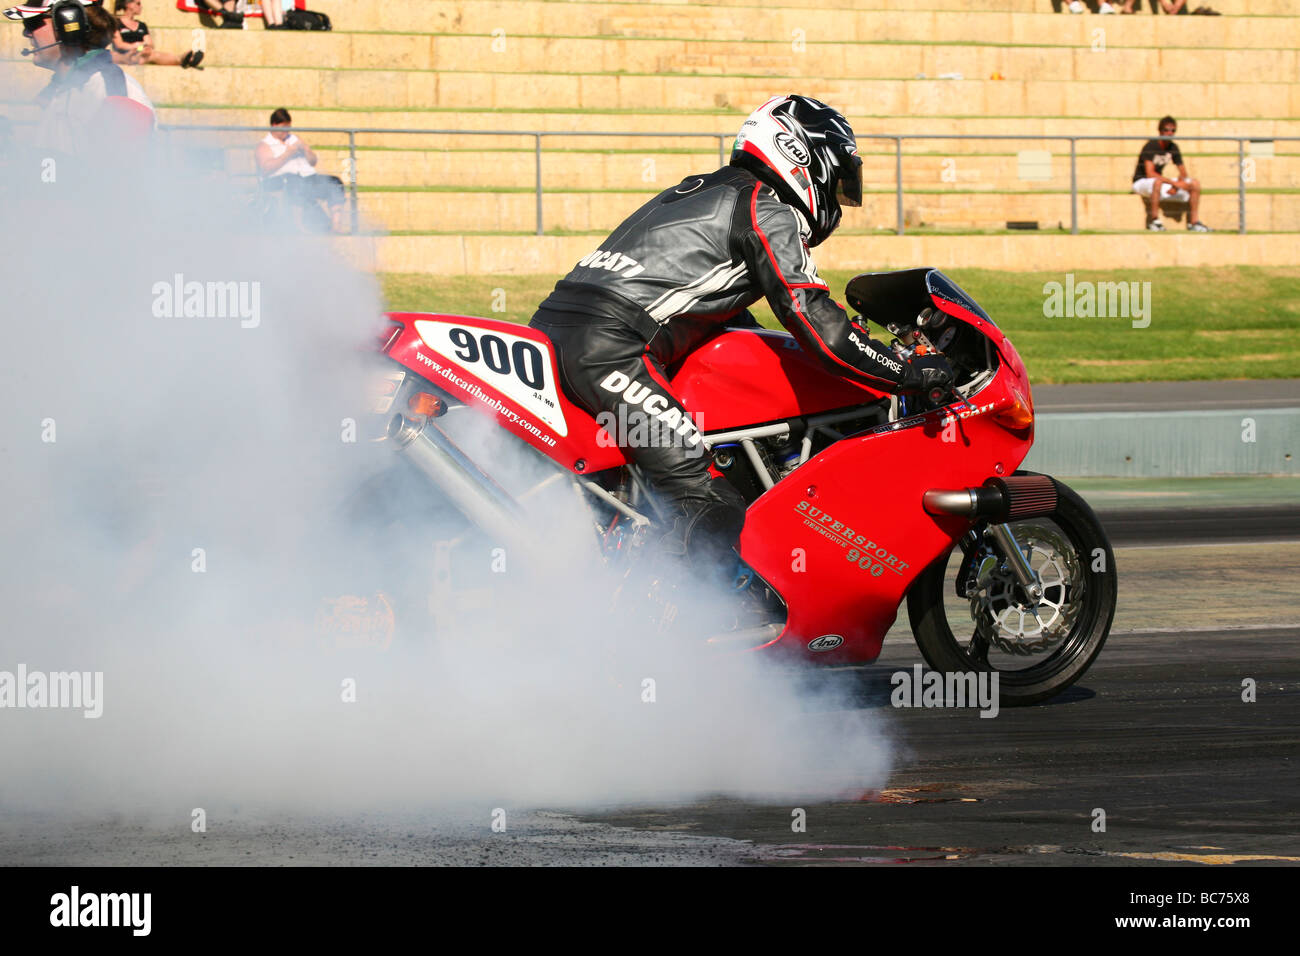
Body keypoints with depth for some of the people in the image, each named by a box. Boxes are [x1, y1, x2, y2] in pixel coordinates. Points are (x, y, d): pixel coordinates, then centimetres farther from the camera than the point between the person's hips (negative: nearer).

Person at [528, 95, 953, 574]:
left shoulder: (709, 191, 29)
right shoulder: (769, 213, 1)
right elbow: (812, 318, -8)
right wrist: (908, 375, -3)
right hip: (609, 350, -10)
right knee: (714, 514, -17)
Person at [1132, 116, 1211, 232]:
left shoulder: (1173, 148, 1)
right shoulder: (1151, 146, -20)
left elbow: (1183, 173, 5)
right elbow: (1150, 173, -29)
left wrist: (1176, 186, -16)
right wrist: (1174, 182, -32)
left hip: (1160, 181, 7)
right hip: (1141, 182, -7)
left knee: (1195, 184, -4)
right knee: (1157, 182, -43)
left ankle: (1194, 222, -3)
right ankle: (1154, 221, -34)